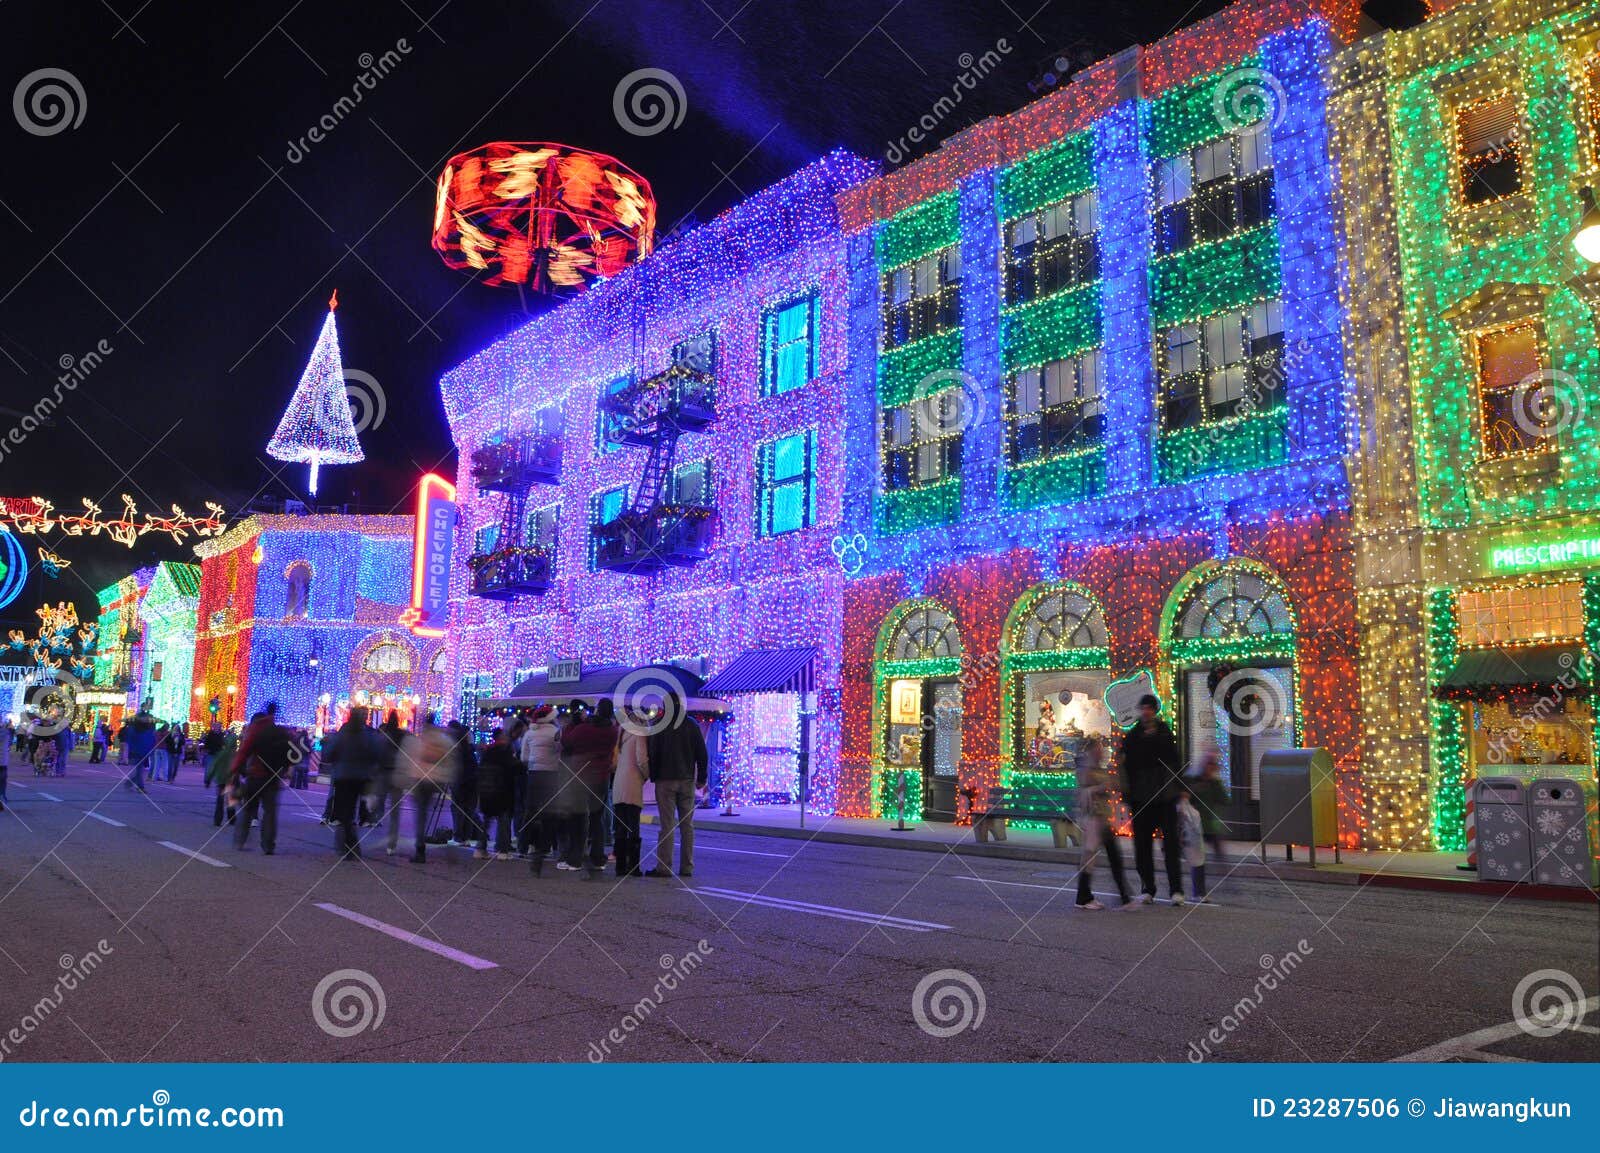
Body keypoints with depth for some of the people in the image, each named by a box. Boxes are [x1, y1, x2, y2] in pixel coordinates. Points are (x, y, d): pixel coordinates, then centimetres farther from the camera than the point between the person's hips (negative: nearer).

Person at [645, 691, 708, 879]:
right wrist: (701, 778, 11)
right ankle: (687, 867, 9)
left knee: (667, 825, -2)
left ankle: (664, 867, -3)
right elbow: (702, 754, 5)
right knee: (687, 825, 7)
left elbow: (652, 753, -6)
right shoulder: (691, 724, 5)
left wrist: (653, 777, 3)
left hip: (665, 780, -3)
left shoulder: (659, 725, -4)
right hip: (687, 780, 3)